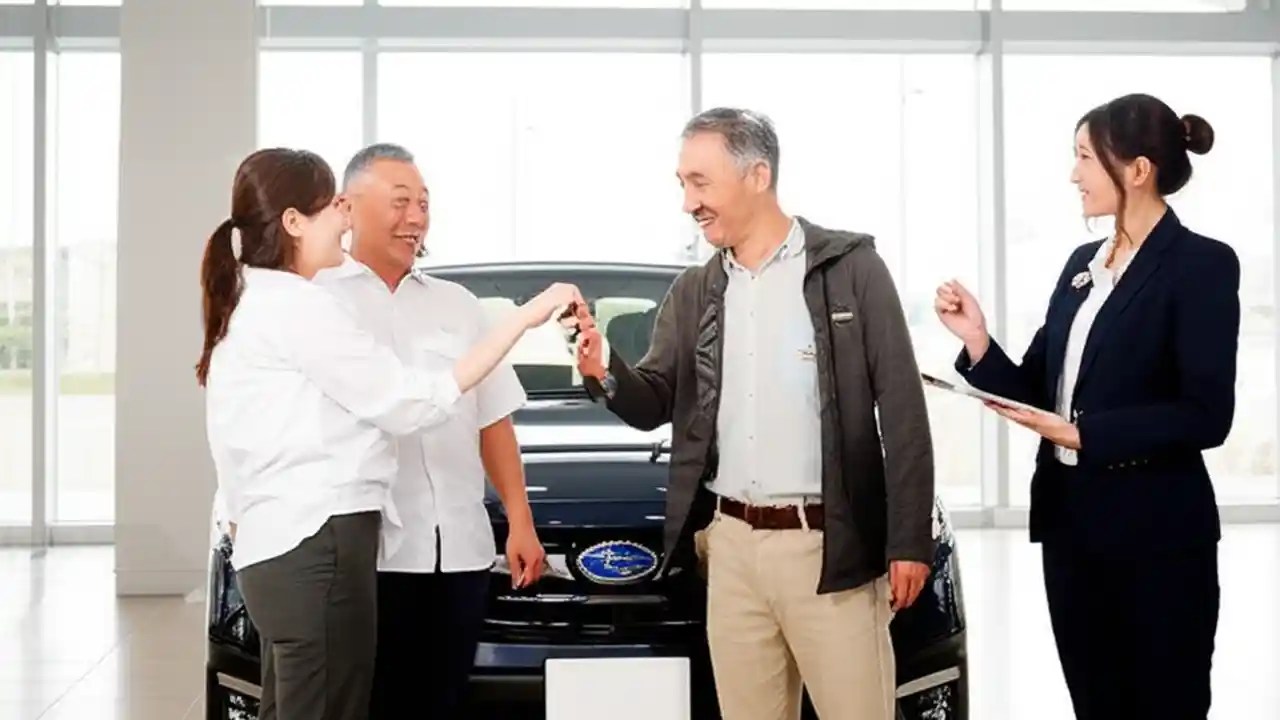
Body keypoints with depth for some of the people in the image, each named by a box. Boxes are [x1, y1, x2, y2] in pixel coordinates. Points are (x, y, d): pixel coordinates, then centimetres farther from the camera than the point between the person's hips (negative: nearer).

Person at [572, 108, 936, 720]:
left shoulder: (850, 266, -3)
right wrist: (603, 373, -11)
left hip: (827, 545, -4)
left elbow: (901, 409, -5)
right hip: (730, 544, 5)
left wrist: (909, 539, -9)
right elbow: (654, 405, 11)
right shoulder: (692, 292, 11)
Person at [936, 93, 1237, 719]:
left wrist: (1082, 433, -19)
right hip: (1071, 519, 7)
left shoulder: (1202, 264, -9)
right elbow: (1037, 391, 10)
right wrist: (976, 339, -6)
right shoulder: (1082, 263, 12)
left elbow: (1206, 415, -16)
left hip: (1155, 529, -7)